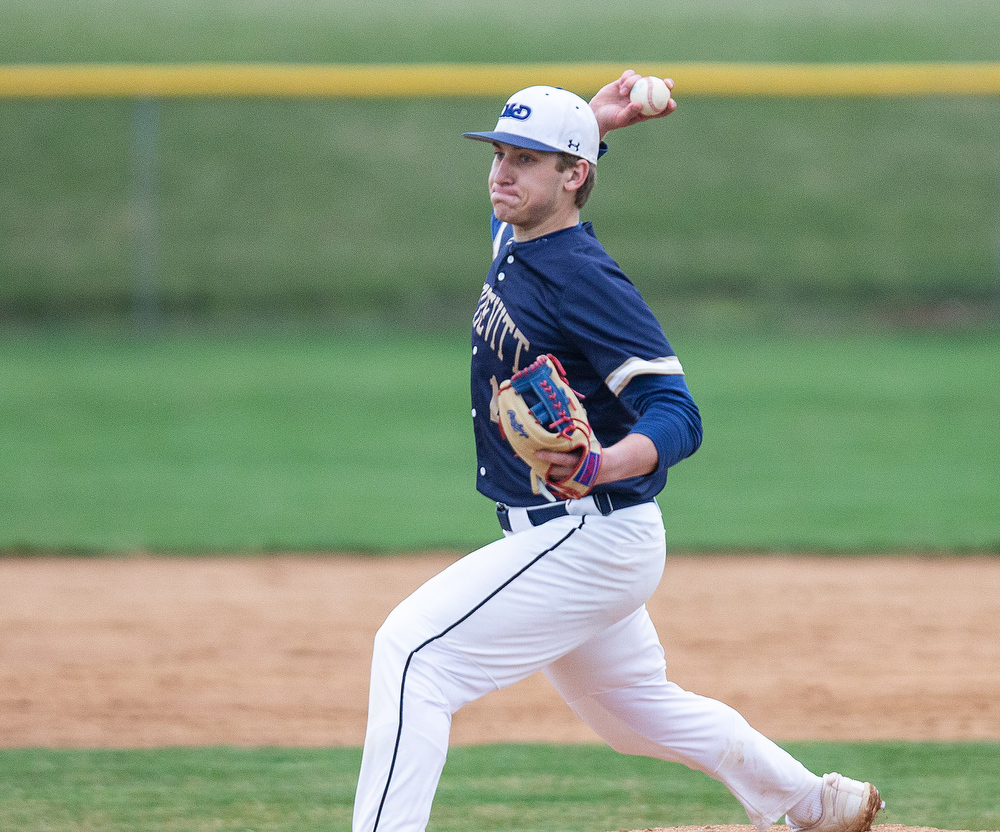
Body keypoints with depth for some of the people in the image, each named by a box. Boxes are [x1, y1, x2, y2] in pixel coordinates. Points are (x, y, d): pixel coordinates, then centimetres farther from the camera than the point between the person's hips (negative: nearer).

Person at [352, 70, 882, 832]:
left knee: (414, 650, -21)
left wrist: (599, 467, -44)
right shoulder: (514, 245, 7)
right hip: (578, 537, 10)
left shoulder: (585, 281, -20)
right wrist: (591, 123, 18)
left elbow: (678, 415, -24)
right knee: (636, 711, 25)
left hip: (587, 535, -10)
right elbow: (521, 196, 34)